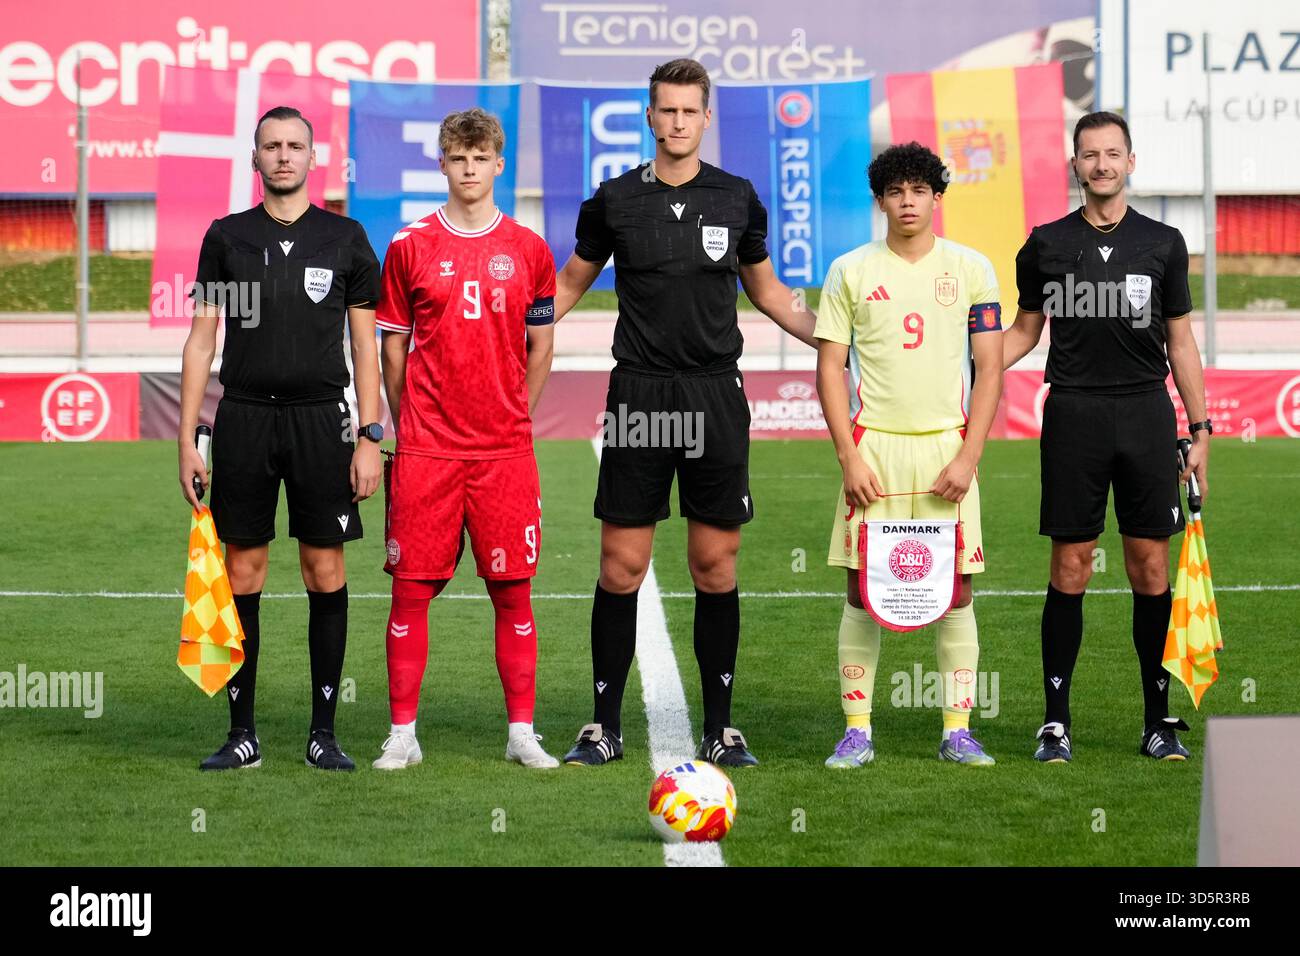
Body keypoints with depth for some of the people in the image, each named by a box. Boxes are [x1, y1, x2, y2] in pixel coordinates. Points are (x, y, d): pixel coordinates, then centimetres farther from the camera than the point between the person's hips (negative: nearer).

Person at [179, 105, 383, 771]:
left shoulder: (345, 238, 6)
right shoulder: (227, 237, 7)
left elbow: (365, 345, 7)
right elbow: (202, 340, 8)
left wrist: (370, 436, -2)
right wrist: (186, 440, 1)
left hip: (321, 418, -1)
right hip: (243, 417, 1)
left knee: (326, 574, 0)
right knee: (242, 576, 2)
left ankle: (324, 733, 7)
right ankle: (242, 733, 9)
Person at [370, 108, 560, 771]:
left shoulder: (528, 250, 6)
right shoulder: (410, 246, 4)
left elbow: (540, 347, 13)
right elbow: (393, 347, 8)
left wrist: (511, 416, 9)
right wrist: (407, 427, 7)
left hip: (505, 450, 1)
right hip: (426, 451, -1)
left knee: (513, 591, 2)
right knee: (411, 588, -1)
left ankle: (521, 732, 10)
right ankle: (402, 734, 7)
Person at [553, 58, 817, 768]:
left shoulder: (737, 199, 6)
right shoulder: (615, 201, 2)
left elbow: (767, 292, 18)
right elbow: (568, 286, 13)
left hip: (716, 396, 1)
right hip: (639, 395, -1)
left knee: (715, 568, 3)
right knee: (622, 568, -1)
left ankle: (720, 729, 11)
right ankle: (605, 727, 7)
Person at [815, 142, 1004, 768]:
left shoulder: (970, 269, 5)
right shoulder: (850, 271, 5)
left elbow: (990, 369, 4)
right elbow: (829, 369, 4)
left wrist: (968, 457, -6)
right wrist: (849, 459, -5)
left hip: (948, 446, 0)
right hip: (873, 446, 0)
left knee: (956, 590, 0)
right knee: (863, 588, -2)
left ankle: (957, 732, 7)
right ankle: (857, 732, 4)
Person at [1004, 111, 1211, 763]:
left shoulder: (1163, 244, 7)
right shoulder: (1046, 245, 6)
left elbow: (1180, 342, 11)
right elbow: (1024, 331, 15)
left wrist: (1200, 431, 7)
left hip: (1147, 414, 1)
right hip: (1073, 414, -1)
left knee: (1151, 567, 1)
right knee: (1071, 568, -1)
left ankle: (1159, 720, 9)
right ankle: (1056, 721, 5)